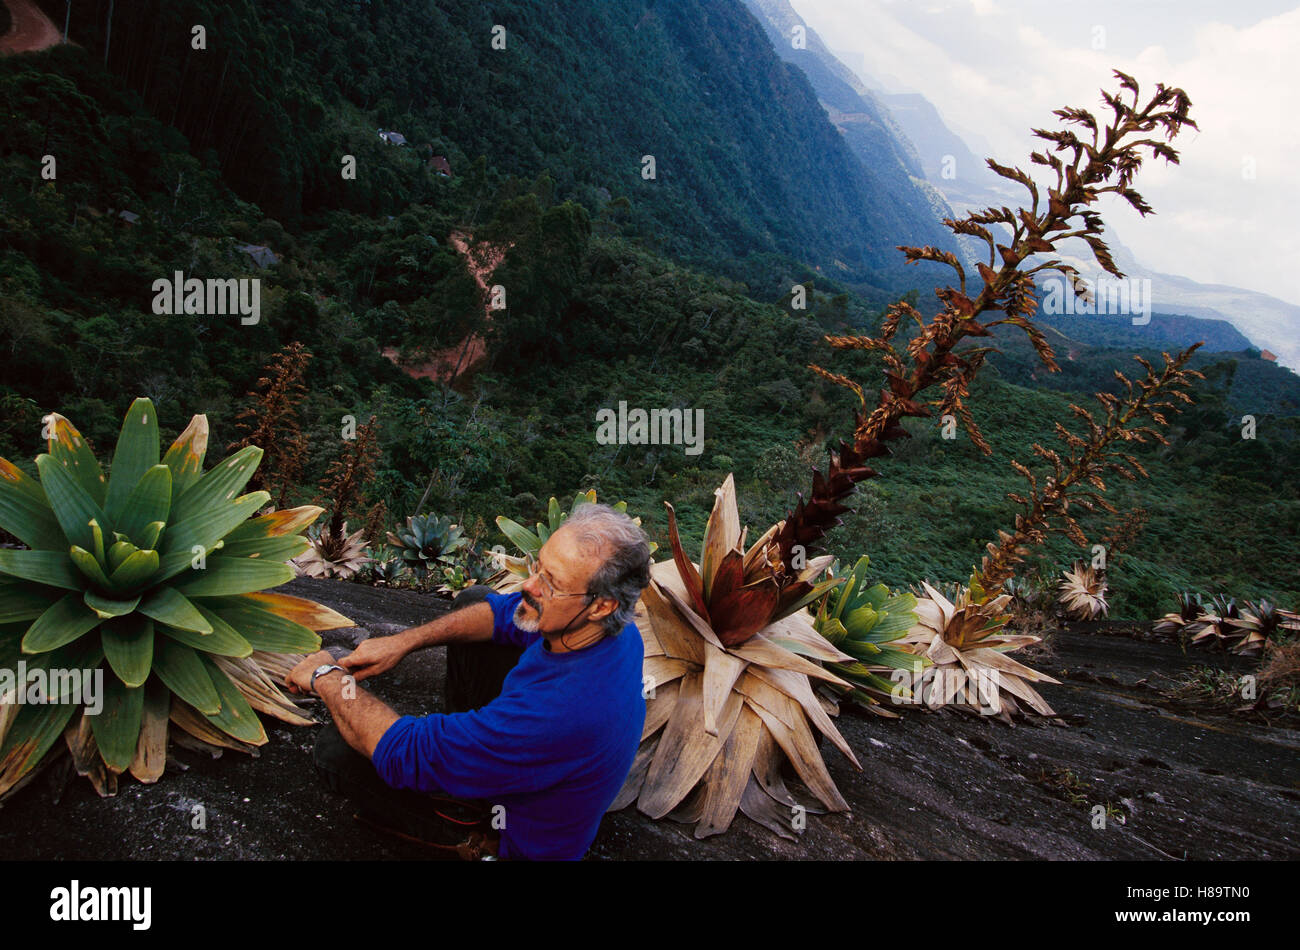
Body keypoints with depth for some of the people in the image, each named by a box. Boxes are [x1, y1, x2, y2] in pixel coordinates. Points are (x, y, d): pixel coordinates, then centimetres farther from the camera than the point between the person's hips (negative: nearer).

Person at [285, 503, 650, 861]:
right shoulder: (617, 629, -19)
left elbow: (404, 754, -37)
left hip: (518, 841, -7)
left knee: (336, 748, -13)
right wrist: (401, 642, -9)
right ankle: (469, 734, 22)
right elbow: (501, 612, -1)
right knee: (472, 598, 8)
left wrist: (327, 677, -21)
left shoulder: (565, 710, -45)